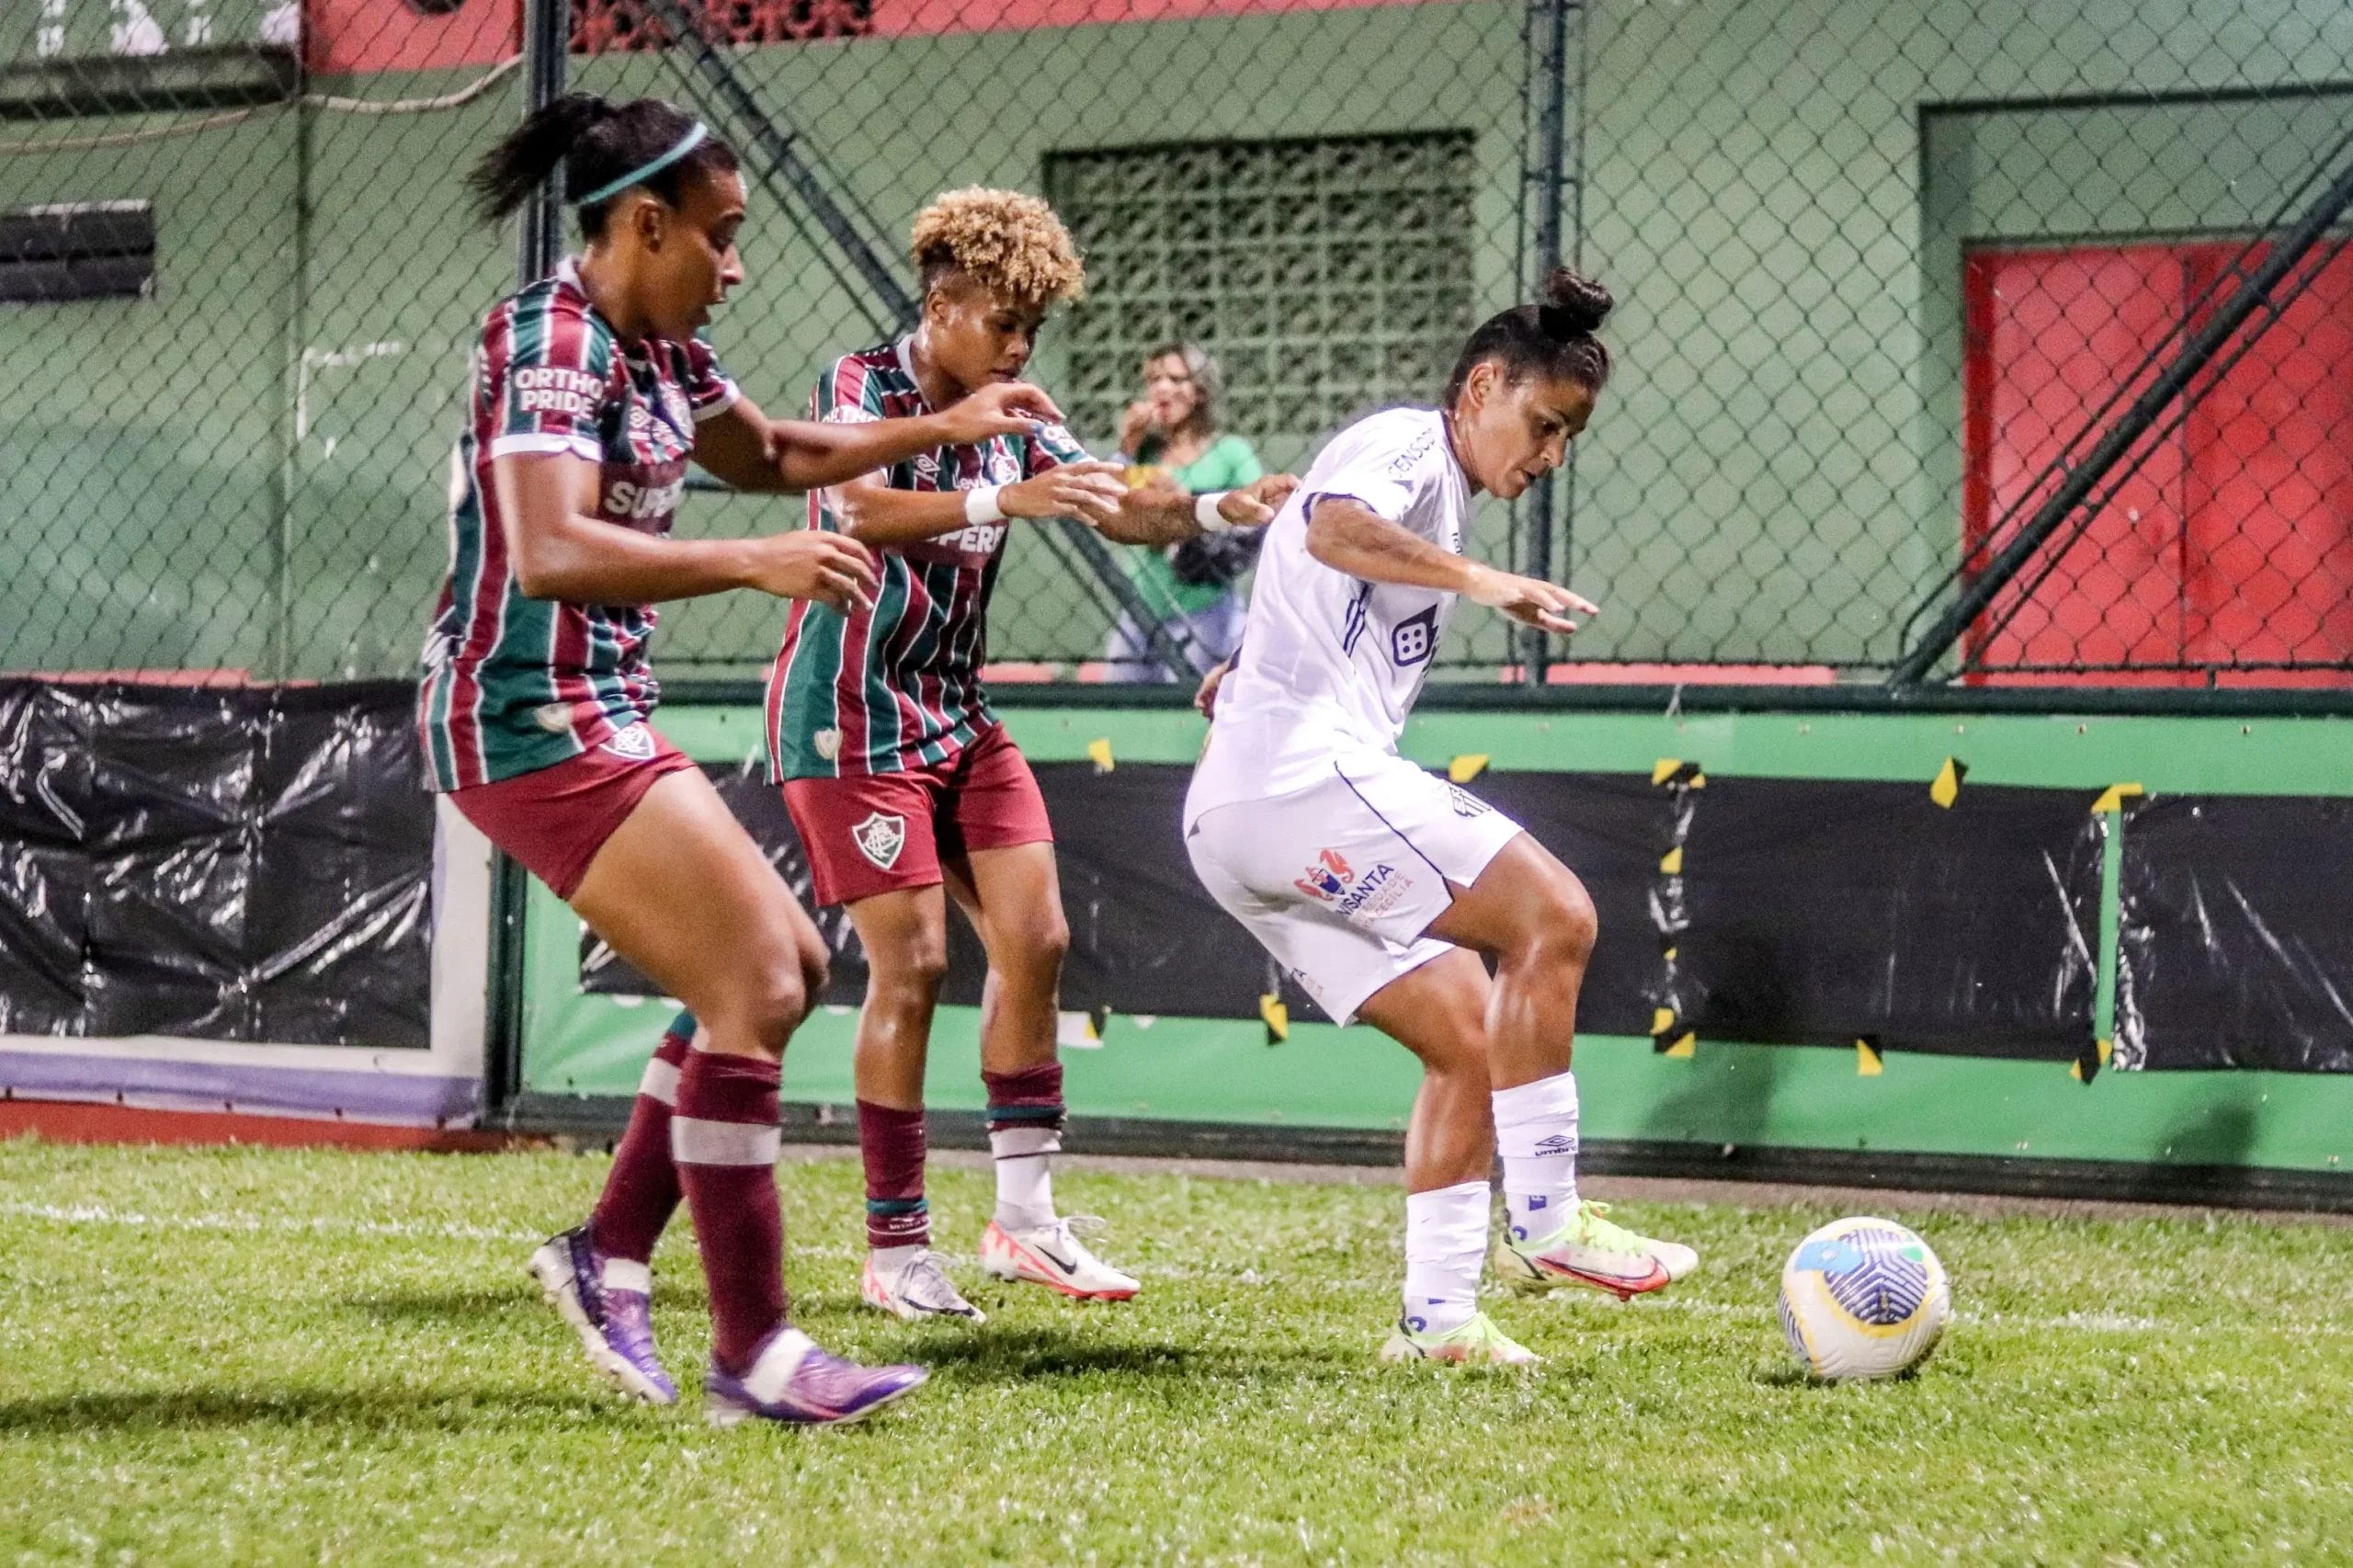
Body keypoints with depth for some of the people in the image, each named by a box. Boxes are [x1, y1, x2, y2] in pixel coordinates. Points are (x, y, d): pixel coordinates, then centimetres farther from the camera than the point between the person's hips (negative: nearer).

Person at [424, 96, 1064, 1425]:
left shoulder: (660, 352, 12)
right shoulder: (552, 342, -17)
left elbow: (775, 453, 32)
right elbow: (550, 552, -32)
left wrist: (948, 427, 25)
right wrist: (758, 563, -37)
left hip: (597, 717, 10)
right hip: (533, 722, -10)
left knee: (786, 967, 12)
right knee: (754, 990, -13)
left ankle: (611, 1253, 16)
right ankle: (752, 1356, -8)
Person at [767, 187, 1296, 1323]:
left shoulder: (1009, 418, 8)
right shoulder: (860, 386, -11)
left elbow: (1118, 506, 4)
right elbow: (860, 511, -29)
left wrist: (1221, 511, -15)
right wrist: (1004, 499, -42)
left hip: (958, 716, 7)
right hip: (853, 716, -7)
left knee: (1034, 938, -1)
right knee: (911, 961, -11)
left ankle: (1023, 1214, 6)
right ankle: (896, 1248, -3)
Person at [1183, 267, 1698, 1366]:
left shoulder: (1437, 494, 27)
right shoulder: (1407, 443, -4)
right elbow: (1332, 527, -27)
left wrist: (1249, 668, 48)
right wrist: (1485, 582, -30)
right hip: (1301, 772, -11)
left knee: (1466, 1031, 7)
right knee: (1552, 915, -15)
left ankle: (1439, 1317, 4)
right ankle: (1543, 1222, -11)